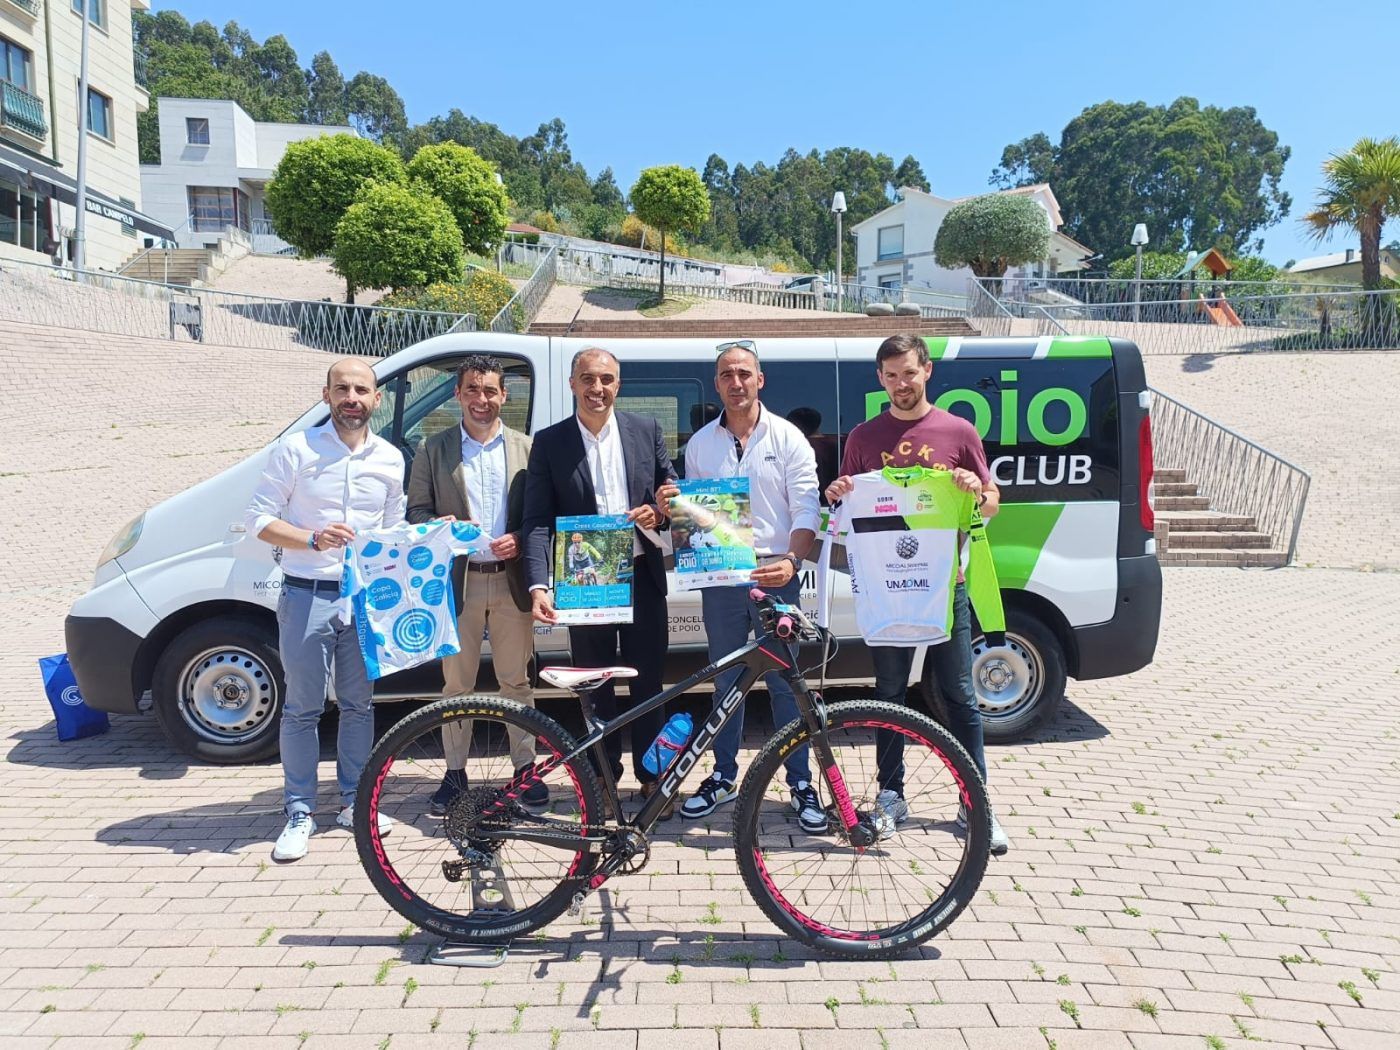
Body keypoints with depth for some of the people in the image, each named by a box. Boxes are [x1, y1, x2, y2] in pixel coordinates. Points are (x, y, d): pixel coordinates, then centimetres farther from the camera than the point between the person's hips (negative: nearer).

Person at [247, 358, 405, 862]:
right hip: (307, 595, -3)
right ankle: (300, 812, 16)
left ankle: (354, 801, 26)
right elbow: (259, 518, -6)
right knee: (302, 708, 4)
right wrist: (313, 539, -21)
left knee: (358, 705, 12)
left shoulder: (390, 458, 6)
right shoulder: (296, 450, -5)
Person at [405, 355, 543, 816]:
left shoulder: (525, 448, 7)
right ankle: (454, 773, 21)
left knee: (517, 681, 8)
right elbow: (416, 510, 5)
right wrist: (439, 528, -16)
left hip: (511, 580, 0)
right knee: (456, 683, 8)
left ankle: (525, 767, 21)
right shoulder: (434, 449, 6)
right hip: (457, 580, 0)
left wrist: (518, 540, -13)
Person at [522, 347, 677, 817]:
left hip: (642, 576, 1)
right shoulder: (549, 442, -1)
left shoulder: (646, 430, 3)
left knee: (648, 682, 9)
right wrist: (539, 585, -19)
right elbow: (537, 521, -7)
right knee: (595, 688, 11)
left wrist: (658, 513, -12)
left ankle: (651, 776, 25)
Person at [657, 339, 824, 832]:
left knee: (784, 681, 2)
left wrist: (791, 561, -21)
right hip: (719, 577, 3)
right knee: (725, 681, 12)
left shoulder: (787, 438, 0)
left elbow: (806, 510, -6)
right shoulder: (700, 444, 10)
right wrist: (671, 506, -8)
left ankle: (801, 783, 14)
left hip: (774, 575, -3)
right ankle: (724, 776, 26)